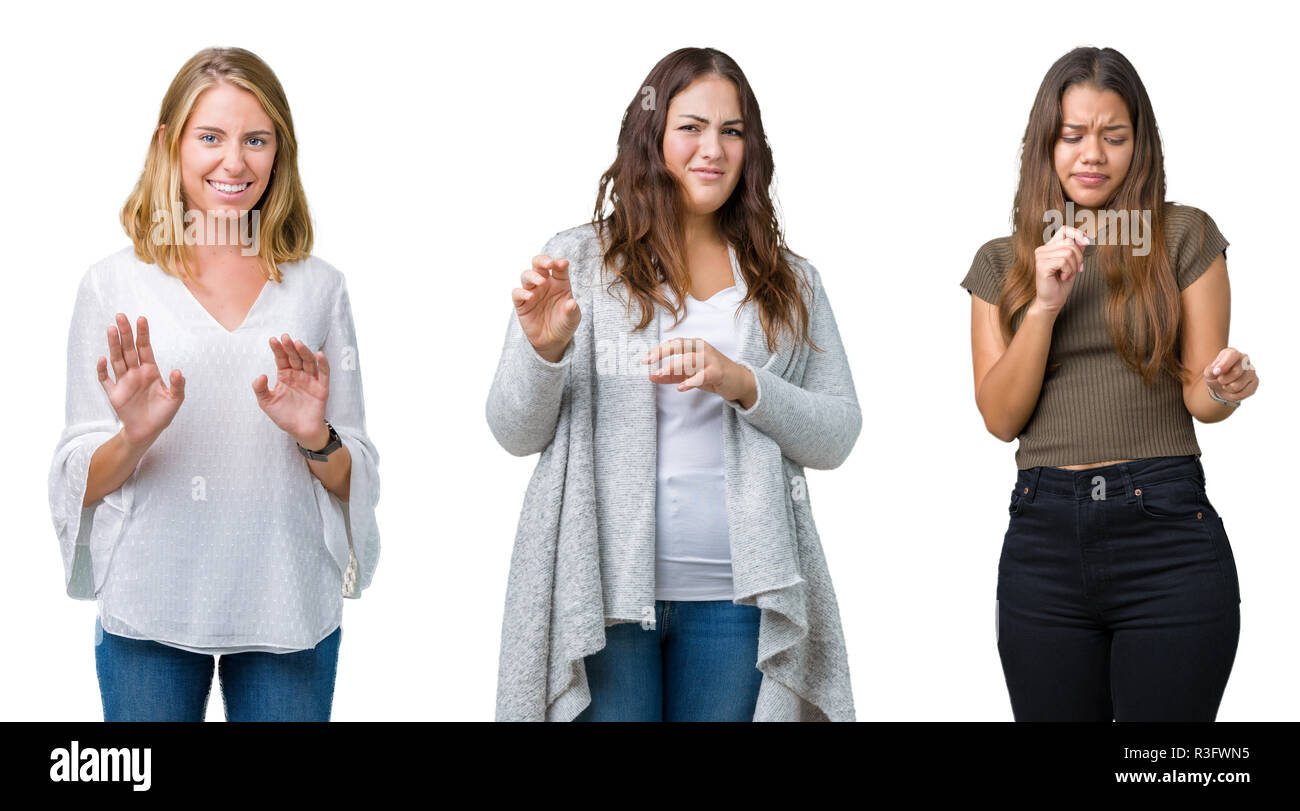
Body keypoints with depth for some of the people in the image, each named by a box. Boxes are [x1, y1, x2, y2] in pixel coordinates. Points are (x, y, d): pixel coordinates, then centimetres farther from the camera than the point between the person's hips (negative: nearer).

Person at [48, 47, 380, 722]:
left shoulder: (318, 288, 6)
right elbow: (79, 482, 1)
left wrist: (315, 439, -12)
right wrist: (133, 437, -17)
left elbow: (354, 482, 8)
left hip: (289, 612, 1)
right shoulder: (112, 286, 1)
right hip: (148, 615, -1)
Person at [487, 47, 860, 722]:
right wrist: (543, 349, -16)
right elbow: (514, 433, 4)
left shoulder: (789, 283, 11)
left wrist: (742, 384, -10)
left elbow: (838, 435, 6)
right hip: (601, 589, -2)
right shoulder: (577, 261, 4)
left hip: (734, 594, 2)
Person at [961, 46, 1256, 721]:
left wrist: (1221, 389, -19)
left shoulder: (1184, 236, 4)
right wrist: (1044, 304, -9)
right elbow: (1000, 417, 3)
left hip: (1166, 530, -2)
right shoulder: (1001, 262, 10)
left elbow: (1198, 395, 4)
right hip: (1043, 533, 2)